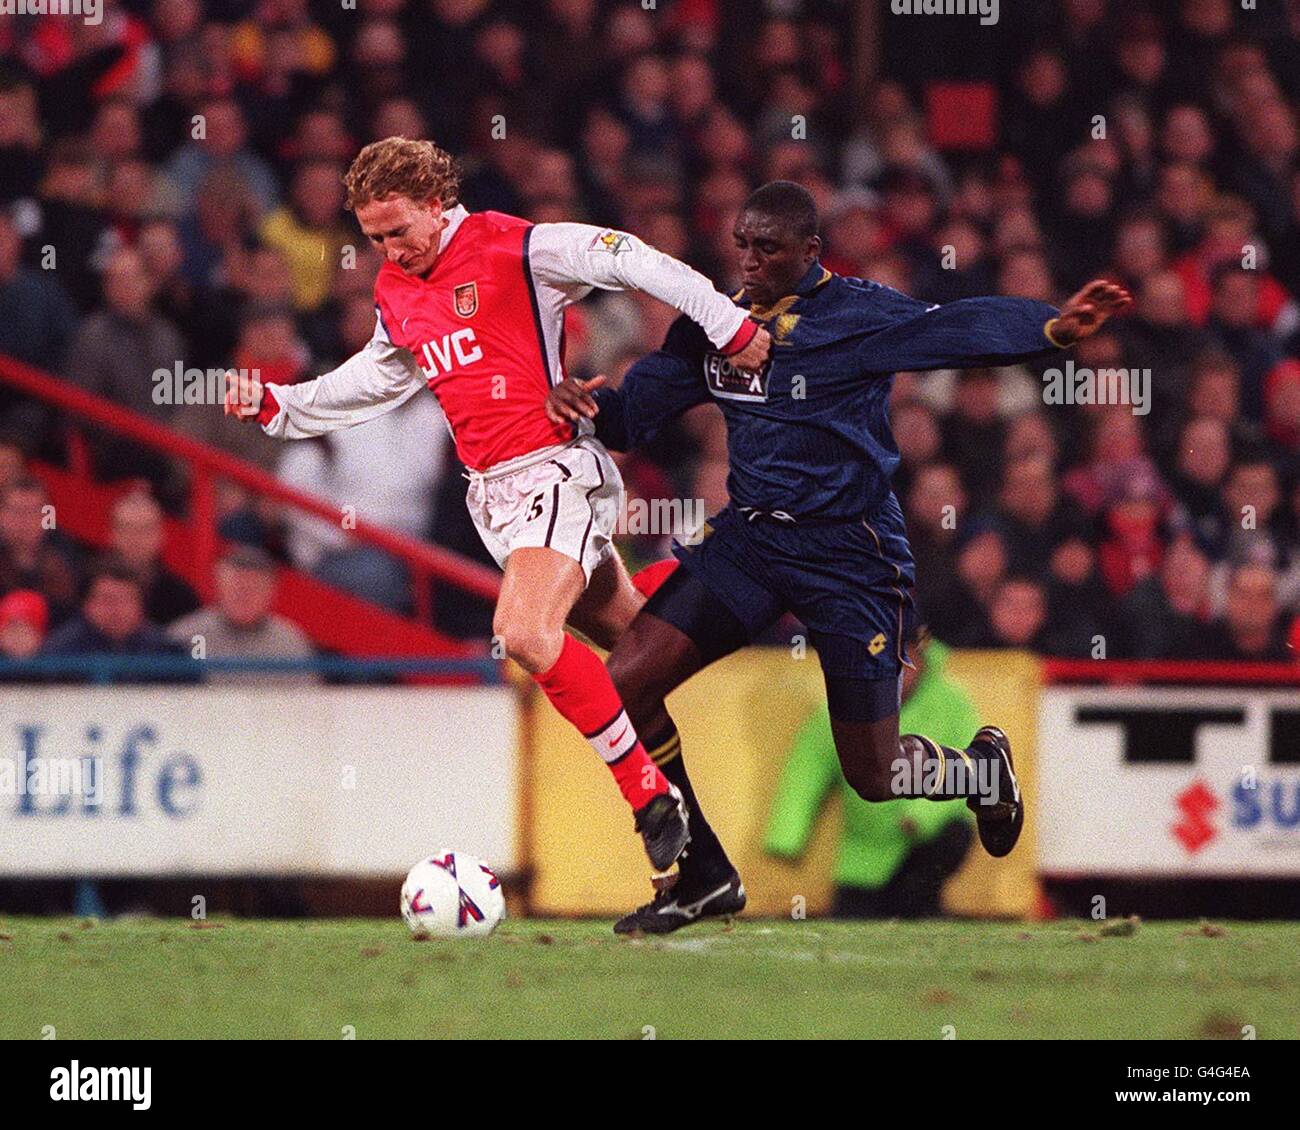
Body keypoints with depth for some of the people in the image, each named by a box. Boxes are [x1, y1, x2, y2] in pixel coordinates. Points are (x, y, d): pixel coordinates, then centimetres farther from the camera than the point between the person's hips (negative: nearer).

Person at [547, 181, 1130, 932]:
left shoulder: (857, 314, -11)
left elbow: (954, 331, -25)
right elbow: (636, 412, 10)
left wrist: (1053, 328, -43)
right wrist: (586, 406, -14)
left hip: (848, 553, -5)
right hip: (749, 536, 5)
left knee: (873, 776, 0)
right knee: (623, 686, -10)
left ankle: (985, 770, 38)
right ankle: (704, 877, 5)